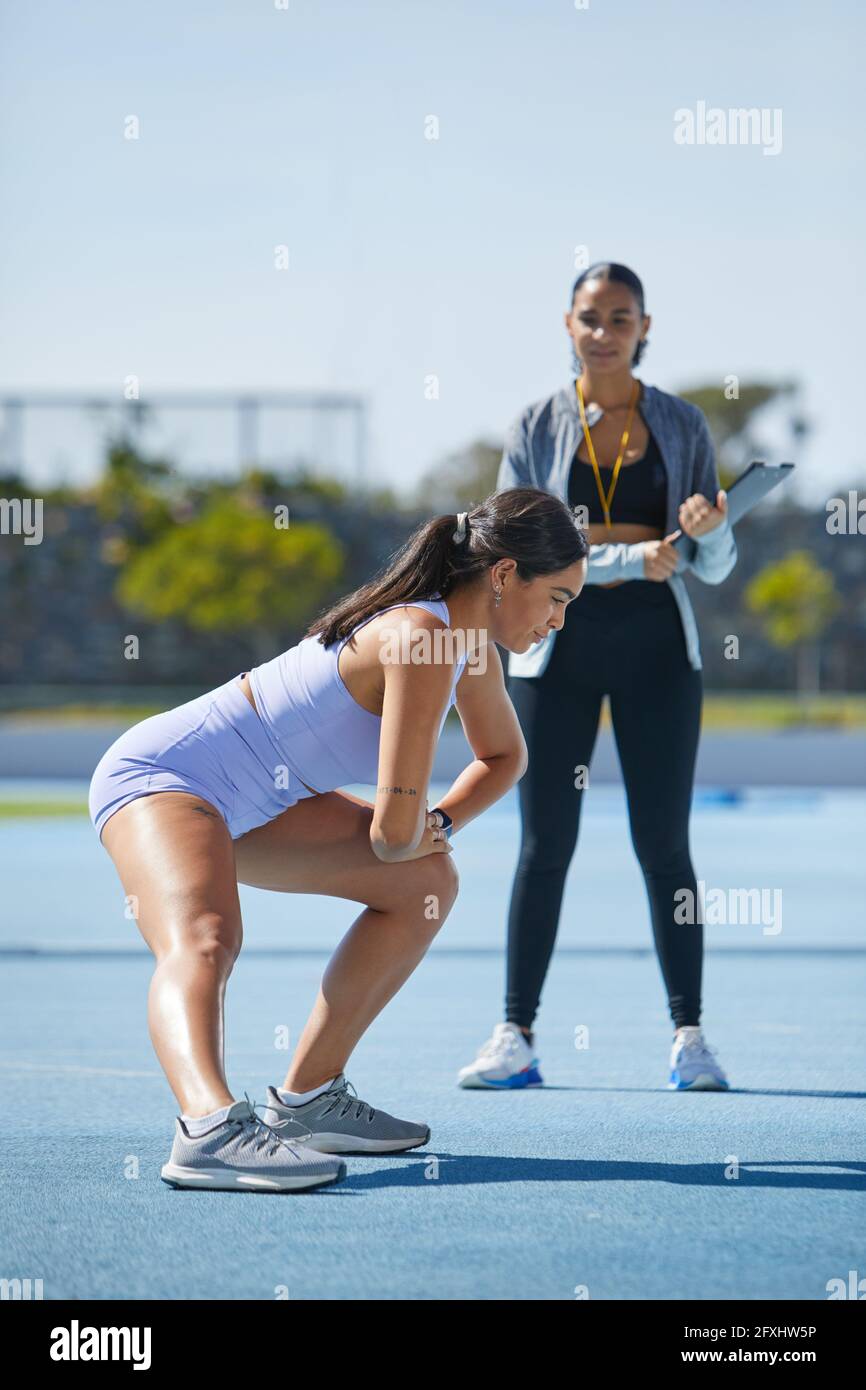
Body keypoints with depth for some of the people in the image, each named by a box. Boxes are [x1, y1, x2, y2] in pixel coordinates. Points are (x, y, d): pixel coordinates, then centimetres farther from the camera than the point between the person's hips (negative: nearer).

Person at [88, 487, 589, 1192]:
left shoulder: (470, 638, 3)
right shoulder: (422, 636, -27)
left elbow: (504, 754, 24)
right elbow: (393, 830, -26)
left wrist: (434, 825, 7)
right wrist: (407, 834, -1)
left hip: (252, 801, 10)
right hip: (159, 773, -10)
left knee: (427, 881, 12)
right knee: (203, 940, -36)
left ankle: (307, 1097, 15)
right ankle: (210, 1129, -63)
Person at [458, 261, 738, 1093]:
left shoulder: (681, 426, 6)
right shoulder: (536, 428, 3)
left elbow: (716, 567, 7)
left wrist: (708, 529, -16)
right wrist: (630, 558, -17)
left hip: (657, 648, 1)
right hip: (557, 646, 0)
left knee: (664, 845, 0)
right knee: (544, 845, 0)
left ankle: (689, 1038, 4)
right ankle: (516, 1038, 4)